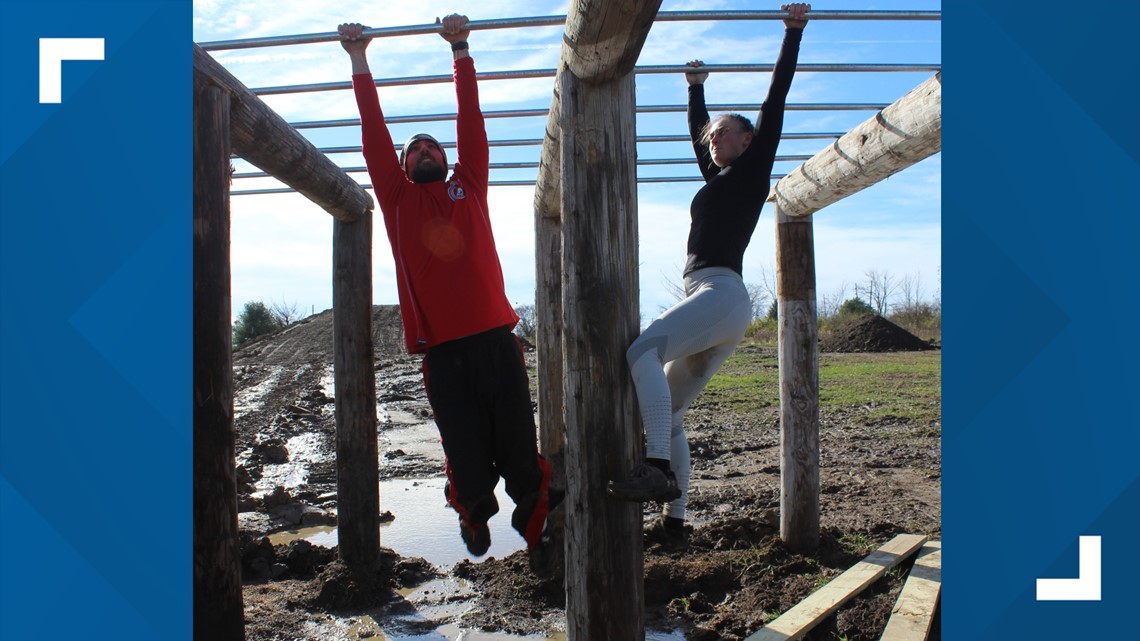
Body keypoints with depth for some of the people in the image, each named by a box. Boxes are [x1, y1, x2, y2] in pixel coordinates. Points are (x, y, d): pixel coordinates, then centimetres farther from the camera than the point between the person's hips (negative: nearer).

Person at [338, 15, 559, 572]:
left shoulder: (469, 188, 16)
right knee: (467, 460, 3)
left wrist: (461, 50, 13)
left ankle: (538, 530, 25)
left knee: (520, 453, 2)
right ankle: (473, 514, 36)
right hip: (443, 351, 0)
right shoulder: (399, 198, 14)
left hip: (496, 341, 0)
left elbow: (471, 122, 13)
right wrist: (359, 61, 12)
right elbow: (374, 135, 11)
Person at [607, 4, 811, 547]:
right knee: (666, 413, 5)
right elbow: (697, 133, 43)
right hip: (709, 303, 9)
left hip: (721, 294, -9)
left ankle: (659, 469, -40)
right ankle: (673, 519, 7)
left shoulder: (753, 169, 9)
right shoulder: (718, 179, 28)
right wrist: (697, 88, 53)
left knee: (643, 350, -31)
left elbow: (775, 99, 5)